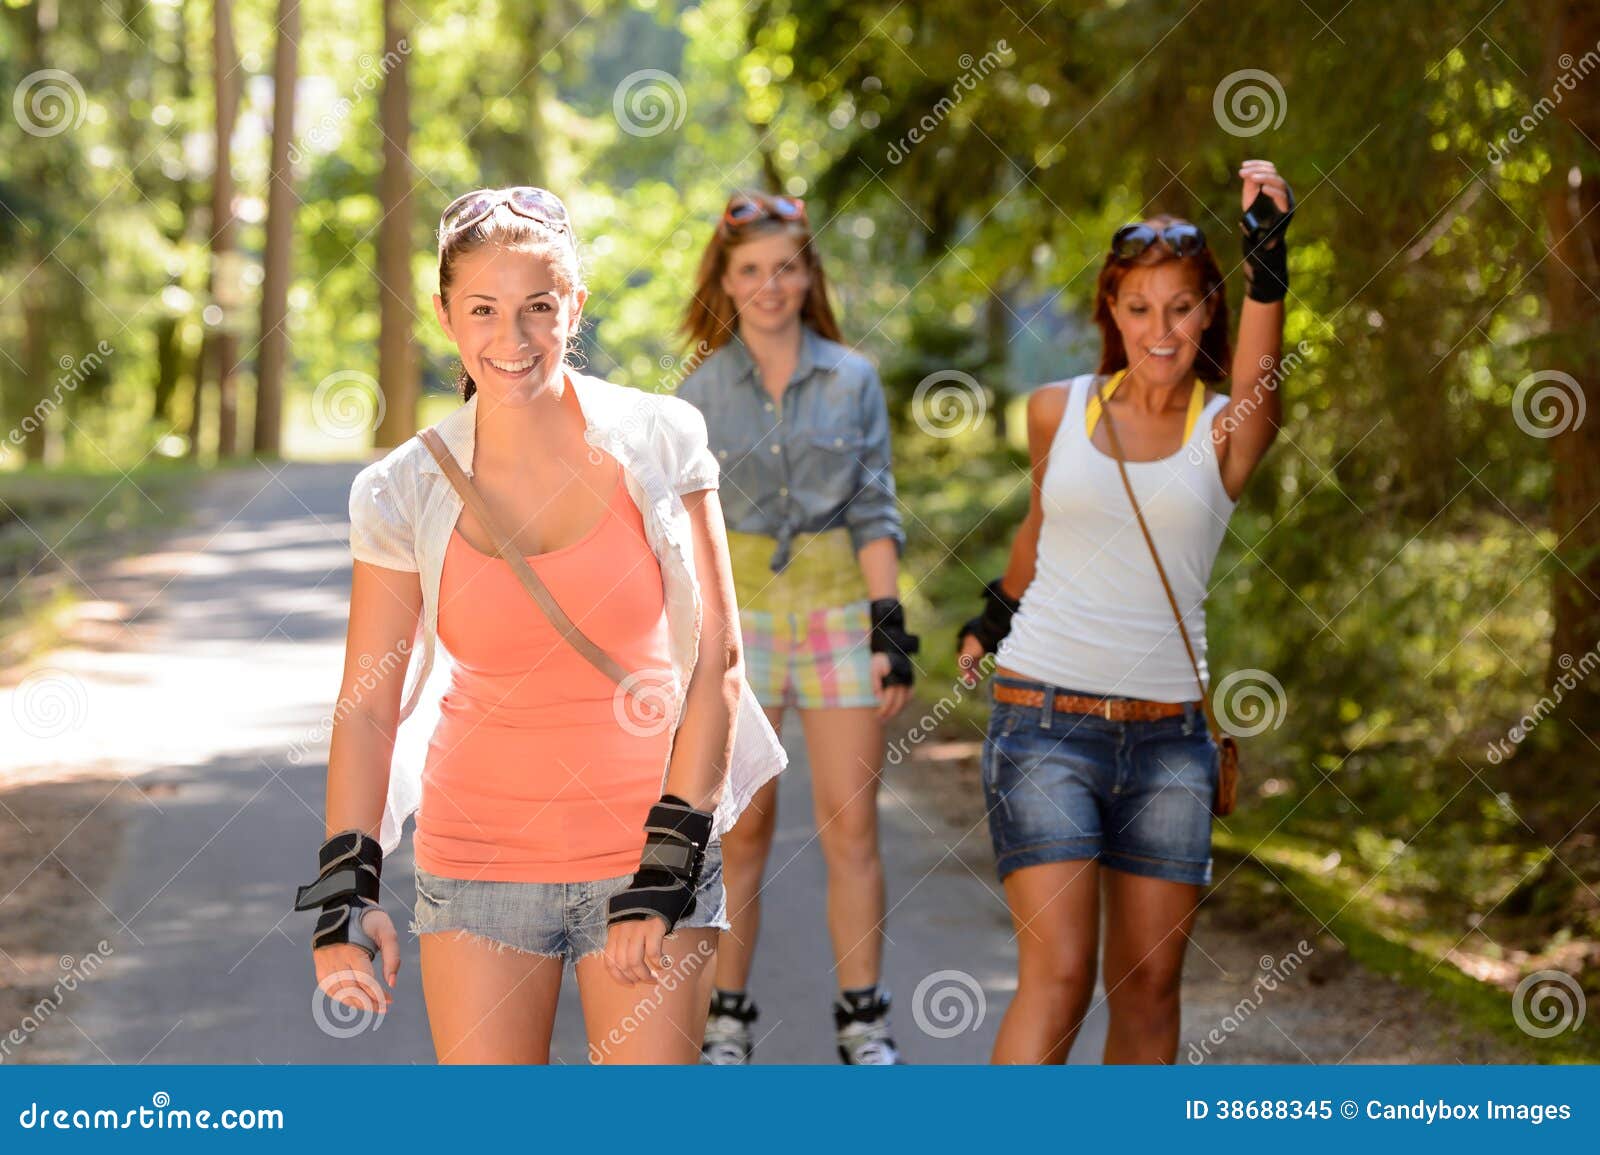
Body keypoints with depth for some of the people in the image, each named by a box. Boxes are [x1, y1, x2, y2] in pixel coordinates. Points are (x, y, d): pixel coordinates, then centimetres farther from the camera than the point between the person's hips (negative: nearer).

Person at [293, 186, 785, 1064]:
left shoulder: (658, 443, -5)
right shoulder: (408, 492, -3)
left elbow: (716, 663, -6)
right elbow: (366, 704, 2)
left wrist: (667, 873, -11)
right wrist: (344, 894, -6)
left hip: (646, 850, -1)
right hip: (479, 853, 1)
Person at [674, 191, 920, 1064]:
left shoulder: (853, 380, 4)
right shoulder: (702, 391, 3)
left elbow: (875, 514, 3)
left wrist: (890, 627, -4)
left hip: (839, 606, 1)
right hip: (738, 606, 0)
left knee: (851, 822, -1)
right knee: (742, 826, 1)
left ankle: (863, 1022, 8)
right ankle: (727, 1021, 11)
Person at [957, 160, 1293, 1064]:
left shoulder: (1225, 431, 0)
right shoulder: (1057, 412, 5)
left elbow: (1260, 377, -24)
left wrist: (1268, 262, -40)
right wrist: (996, 612, 37)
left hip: (1167, 741, 1)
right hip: (1045, 725, -1)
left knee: (1149, 987, 6)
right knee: (1059, 974, -12)